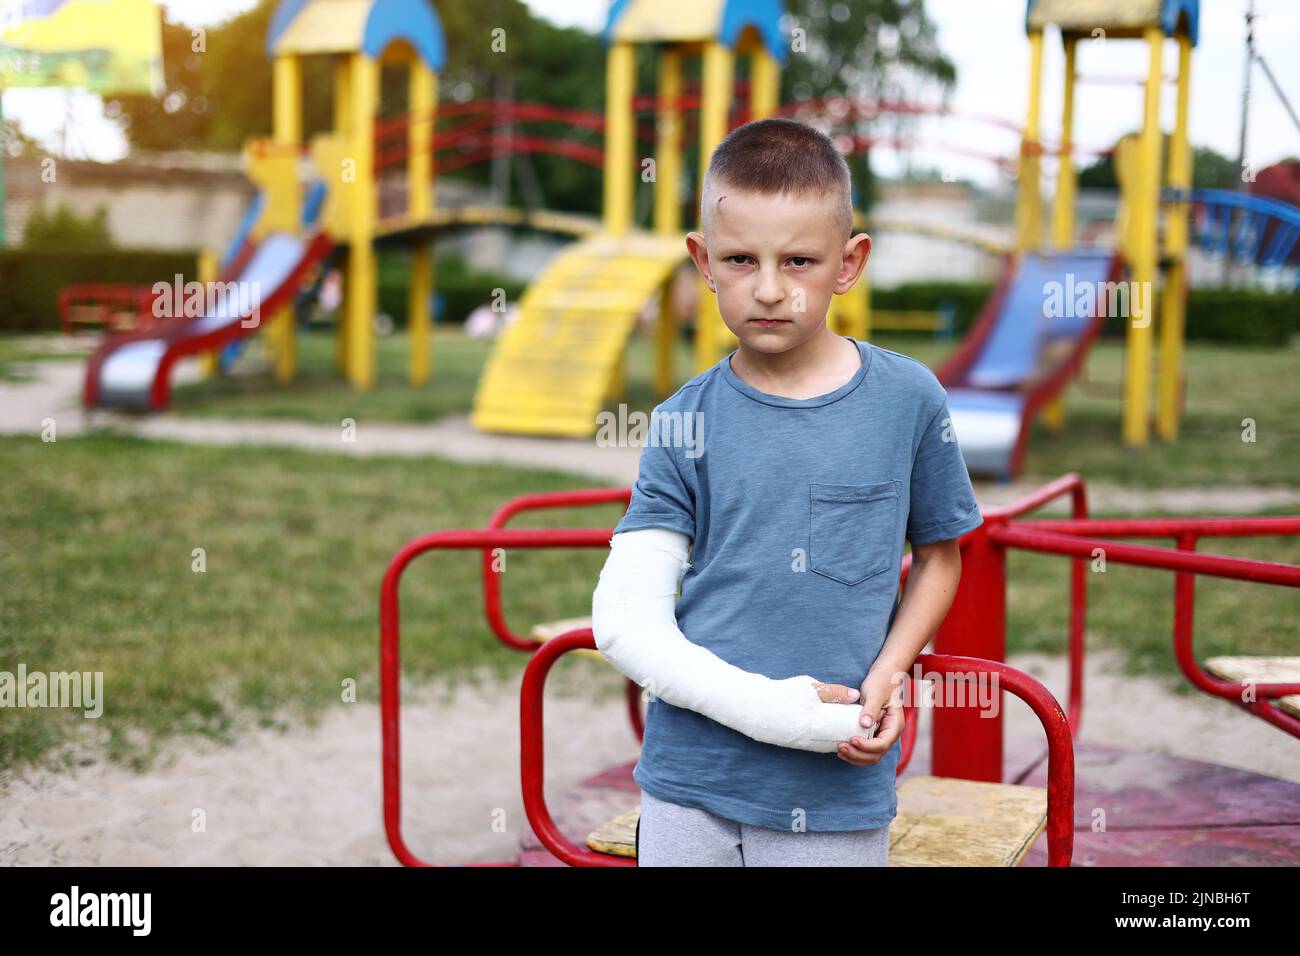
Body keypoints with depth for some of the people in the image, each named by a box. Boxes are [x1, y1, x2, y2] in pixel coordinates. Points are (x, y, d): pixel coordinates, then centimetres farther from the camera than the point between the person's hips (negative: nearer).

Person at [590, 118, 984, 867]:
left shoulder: (908, 398, -3)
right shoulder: (686, 423, -4)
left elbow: (939, 554, 10)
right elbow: (624, 617, -6)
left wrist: (887, 674, -5)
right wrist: (755, 704, -17)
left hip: (840, 790, 0)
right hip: (692, 781, 1)